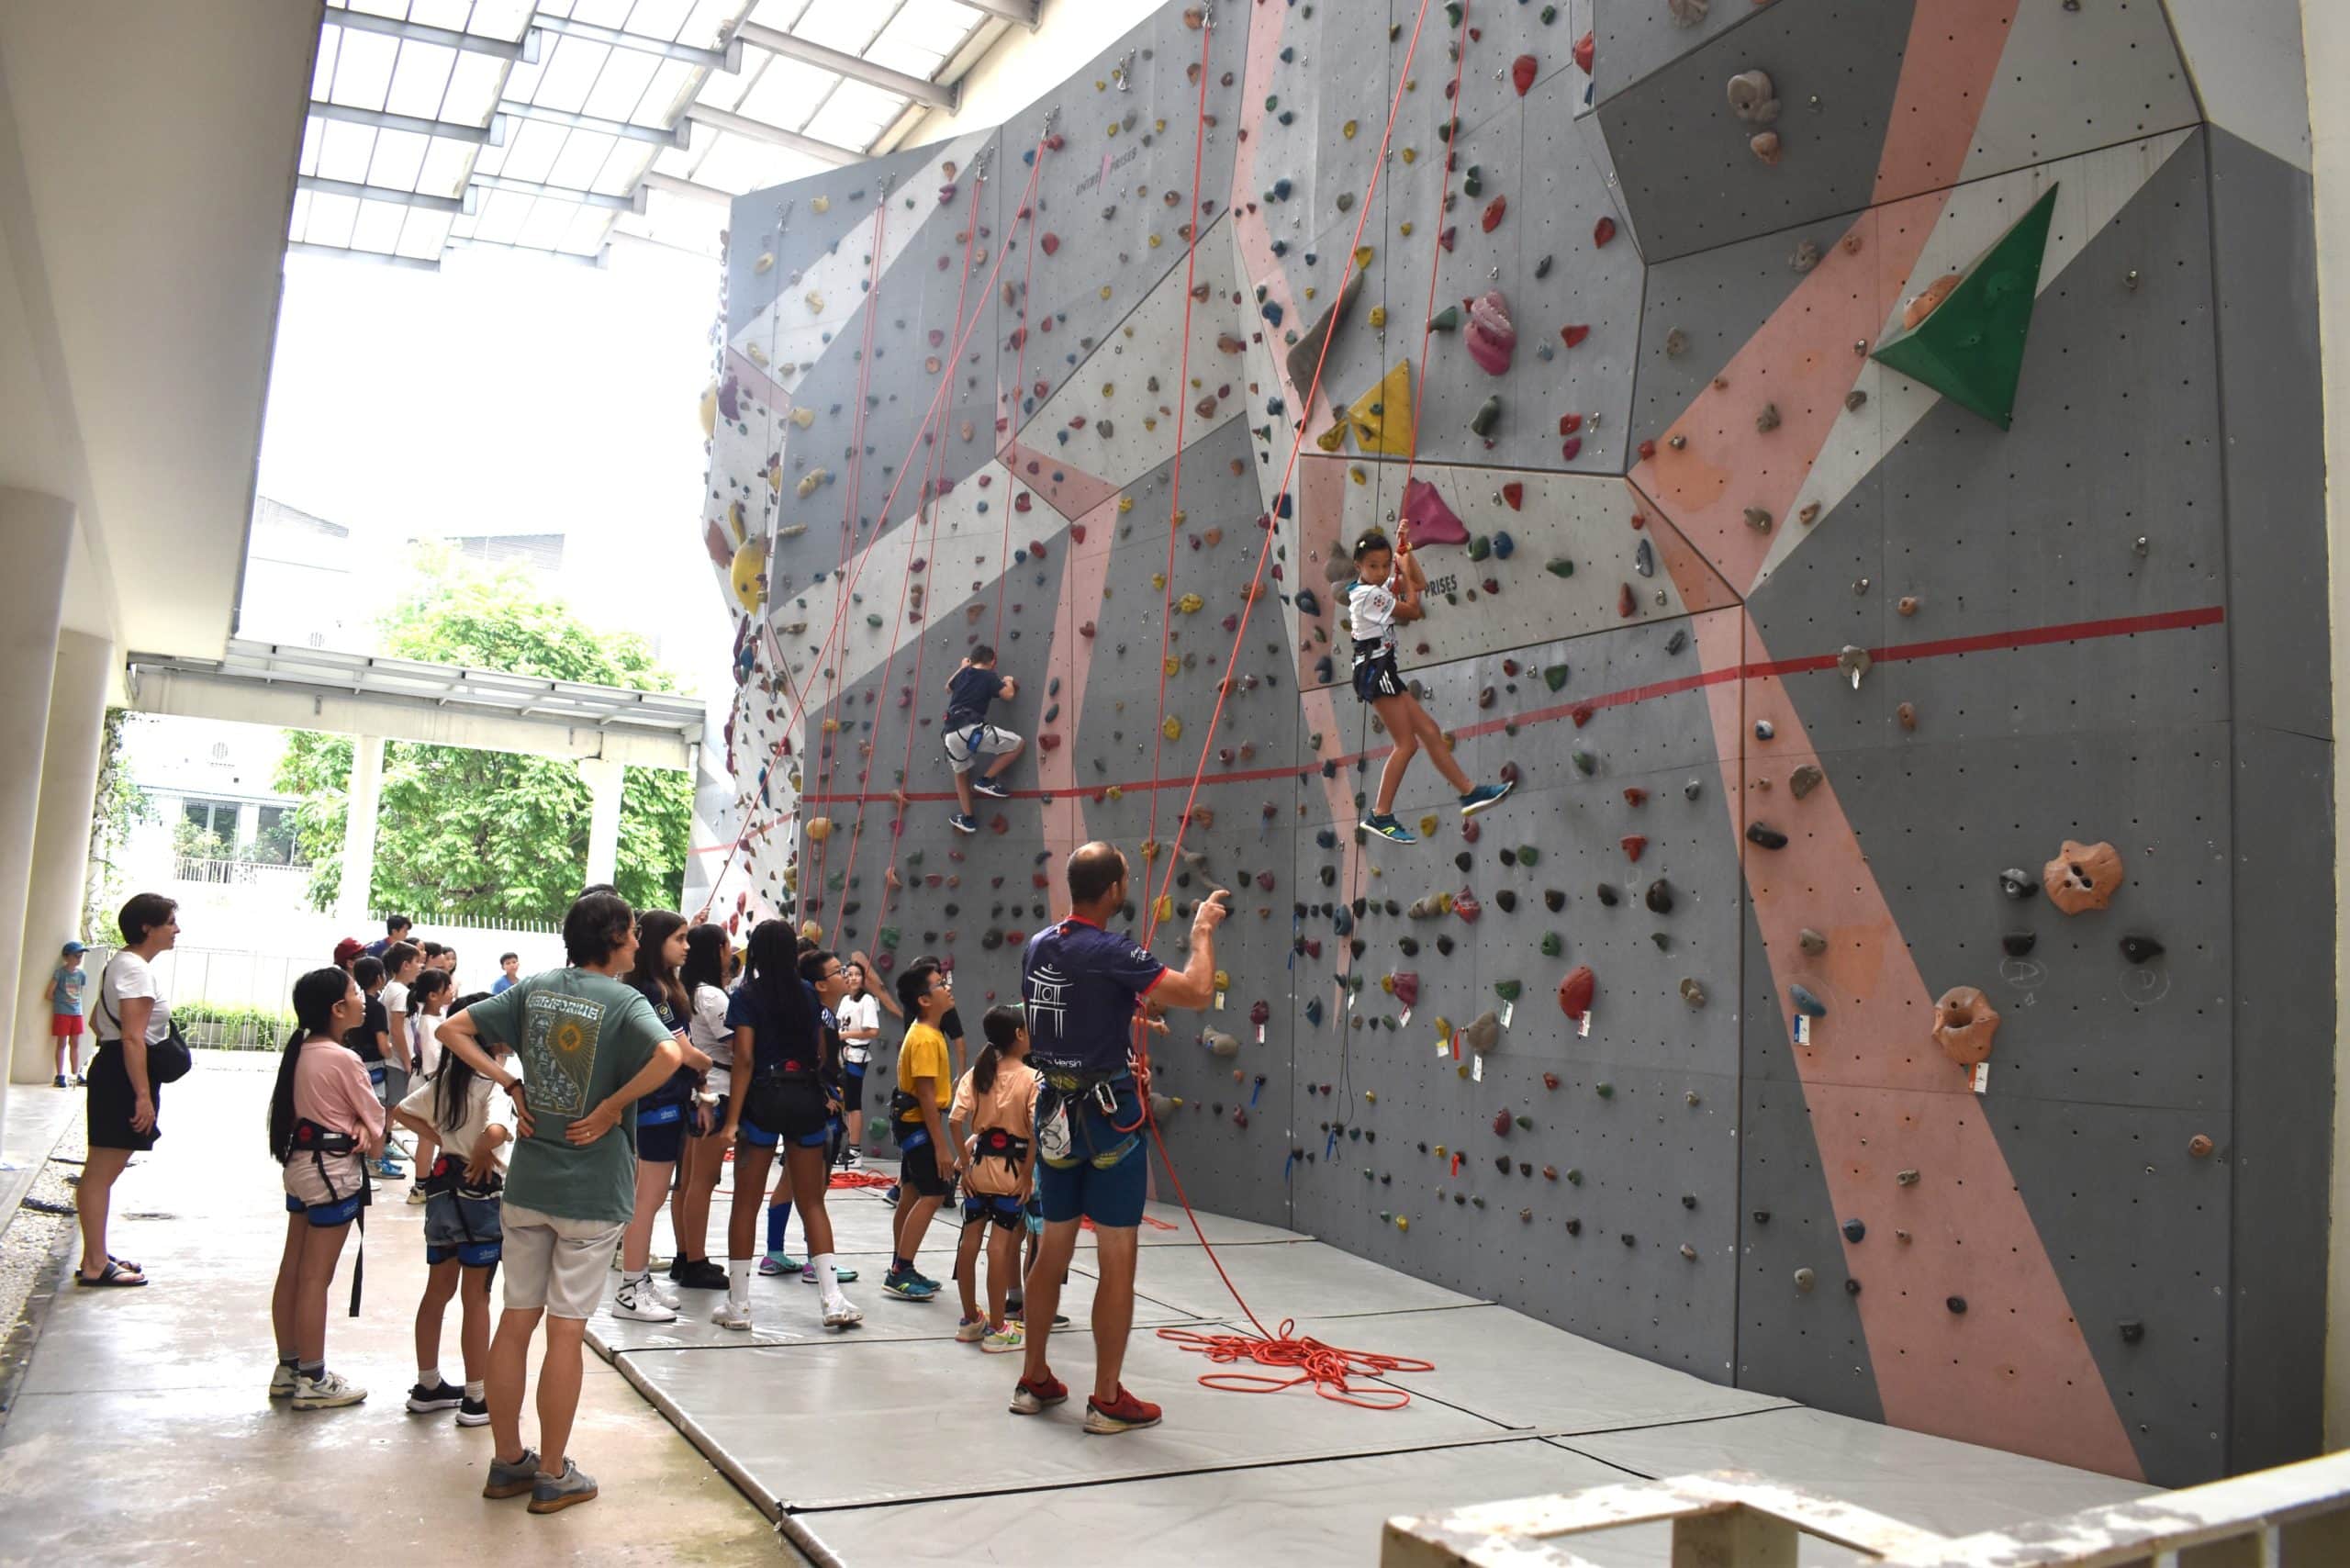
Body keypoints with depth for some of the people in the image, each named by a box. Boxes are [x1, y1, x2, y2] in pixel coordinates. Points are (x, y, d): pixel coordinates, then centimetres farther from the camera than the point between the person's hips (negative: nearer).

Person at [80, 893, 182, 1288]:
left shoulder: (123, 963, 16)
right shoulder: (136, 969, -17)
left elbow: (100, 1020, 26)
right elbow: (133, 1037, -23)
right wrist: (143, 1095, -24)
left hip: (112, 1070, 11)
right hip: (123, 1076, -11)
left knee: (102, 1172, 16)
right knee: (101, 1174, -5)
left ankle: (97, 1256, 25)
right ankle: (95, 1265, -1)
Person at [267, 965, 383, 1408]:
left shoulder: (301, 1051, 6)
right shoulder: (344, 1059, -18)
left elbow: (323, 1107, 7)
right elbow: (376, 1119, -11)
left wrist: (357, 1127, -9)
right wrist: (369, 1134, 8)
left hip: (300, 1163, 9)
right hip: (335, 1170, -9)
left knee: (291, 1270, 14)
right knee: (315, 1277, -1)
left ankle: (287, 1369, 26)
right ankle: (313, 1381, 8)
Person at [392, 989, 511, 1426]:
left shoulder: (446, 1077, 5)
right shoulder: (496, 1081, -19)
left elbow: (402, 1111, 14)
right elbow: (496, 1132, -36)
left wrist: (436, 1139, 7)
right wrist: (481, 1156, -18)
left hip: (442, 1188, 7)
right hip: (480, 1192, -7)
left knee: (438, 1289, 18)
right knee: (476, 1296, 2)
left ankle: (428, 1386, 30)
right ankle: (477, 1399, 11)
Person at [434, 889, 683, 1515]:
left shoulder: (534, 989, 3)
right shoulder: (624, 1002, -12)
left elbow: (452, 1030, 3)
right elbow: (669, 1055, -31)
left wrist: (509, 1083, 1)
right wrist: (611, 1109, -19)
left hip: (527, 1182, 5)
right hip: (593, 1192, -5)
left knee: (516, 1320, 14)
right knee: (566, 1331, 4)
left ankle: (508, 1461, 26)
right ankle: (552, 1475, 16)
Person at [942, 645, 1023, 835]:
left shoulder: (962, 673, 22)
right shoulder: (989, 676, 5)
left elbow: (948, 688, 42)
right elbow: (1008, 695, -2)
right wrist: (1008, 682, 20)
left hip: (951, 733, 6)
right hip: (972, 730, -6)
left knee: (961, 773, 29)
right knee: (1017, 744, 6)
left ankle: (968, 818, 30)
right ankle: (986, 781, 4)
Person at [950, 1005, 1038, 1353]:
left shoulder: (976, 1073, 3)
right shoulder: (1031, 1078, -9)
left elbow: (955, 1121, -6)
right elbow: (1037, 1130, -18)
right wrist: (1028, 1175, -10)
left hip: (979, 1166, 5)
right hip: (1012, 1169, -4)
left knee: (970, 1240, 12)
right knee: (1000, 1245, -1)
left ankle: (970, 1320, 25)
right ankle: (997, 1329, 6)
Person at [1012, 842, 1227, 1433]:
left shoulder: (1037, 947, 4)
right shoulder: (1110, 953, -20)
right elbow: (1197, 991, -24)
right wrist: (1203, 929, -7)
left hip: (1054, 1112, 8)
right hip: (1108, 1116, -8)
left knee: (1054, 1248, 18)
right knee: (1117, 1261, 3)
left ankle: (1035, 1379, 27)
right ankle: (1107, 1400, 9)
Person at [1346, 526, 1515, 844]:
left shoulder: (1379, 588, 14)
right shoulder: (1367, 594, -14)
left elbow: (1420, 585, 16)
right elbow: (1413, 610, -6)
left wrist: (1404, 551, 8)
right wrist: (1404, 572, 5)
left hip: (1381, 670, 10)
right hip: (1374, 668, -10)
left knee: (1430, 732, 8)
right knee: (1407, 744, -10)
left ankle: (1470, 793, 12)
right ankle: (1380, 816, -8)